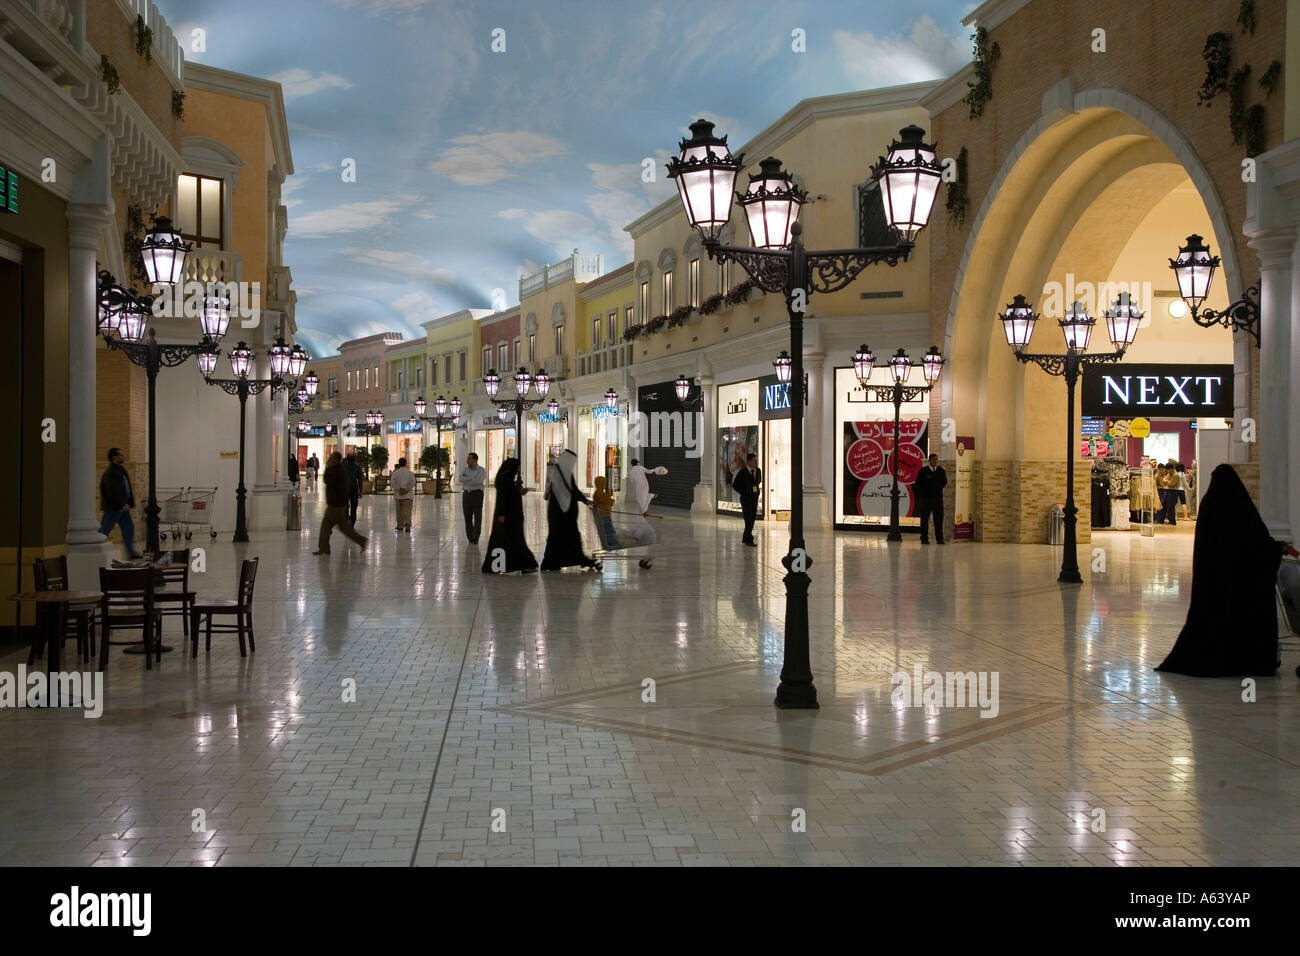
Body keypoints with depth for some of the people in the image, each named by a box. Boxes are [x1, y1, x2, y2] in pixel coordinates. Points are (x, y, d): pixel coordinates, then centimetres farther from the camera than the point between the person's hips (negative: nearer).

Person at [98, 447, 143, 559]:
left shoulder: (121, 470, 14)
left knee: (129, 527, 9)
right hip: (113, 507, -10)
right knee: (105, 529, -3)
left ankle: (131, 552, 13)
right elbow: (112, 492, -22)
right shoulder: (110, 473, -17)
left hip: (122, 506, 10)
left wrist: (130, 502, 12)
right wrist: (122, 504, -20)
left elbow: (127, 488, 19)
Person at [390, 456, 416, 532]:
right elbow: (412, 483, -10)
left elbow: (392, 482, -8)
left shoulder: (395, 472, -1)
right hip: (408, 495, -1)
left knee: (399, 511, 11)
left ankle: (400, 526, 17)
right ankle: (407, 523, -22)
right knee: (407, 510, -2)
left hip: (398, 495, 1)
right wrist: (406, 490, -8)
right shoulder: (410, 472, -2)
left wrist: (399, 489, -7)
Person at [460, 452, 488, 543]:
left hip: (477, 494, -4)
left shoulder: (482, 470, -5)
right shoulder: (465, 469, 8)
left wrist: (466, 482, -11)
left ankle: (475, 538, -3)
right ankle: (470, 537, 11)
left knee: (477, 516, -6)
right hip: (466, 494, 4)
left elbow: (477, 481, -21)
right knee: (467, 516, 3)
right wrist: (472, 479, -17)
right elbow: (461, 479, -10)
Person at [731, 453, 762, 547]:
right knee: (748, 519, -9)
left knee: (752, 519, 10)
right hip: (746, 499, -6)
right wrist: (744, 493, -5)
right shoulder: (742, 472, -11)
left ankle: (745, 538, 22)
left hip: (755, 498, 6)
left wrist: (757, 491, 12)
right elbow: (735, 484, -4)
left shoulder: (758, 470, 6)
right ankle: (749, 540, -5)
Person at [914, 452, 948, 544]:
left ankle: (940, 538, 8)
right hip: (926, 498, -2)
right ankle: (924, 538, 7)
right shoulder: (923, 471, -2)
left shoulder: (941, 470, 6)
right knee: (924, 519, 2)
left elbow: (945, 482, 16)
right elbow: (918, 484, 2)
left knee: (939, 519, 3)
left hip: (938, 498, 2)